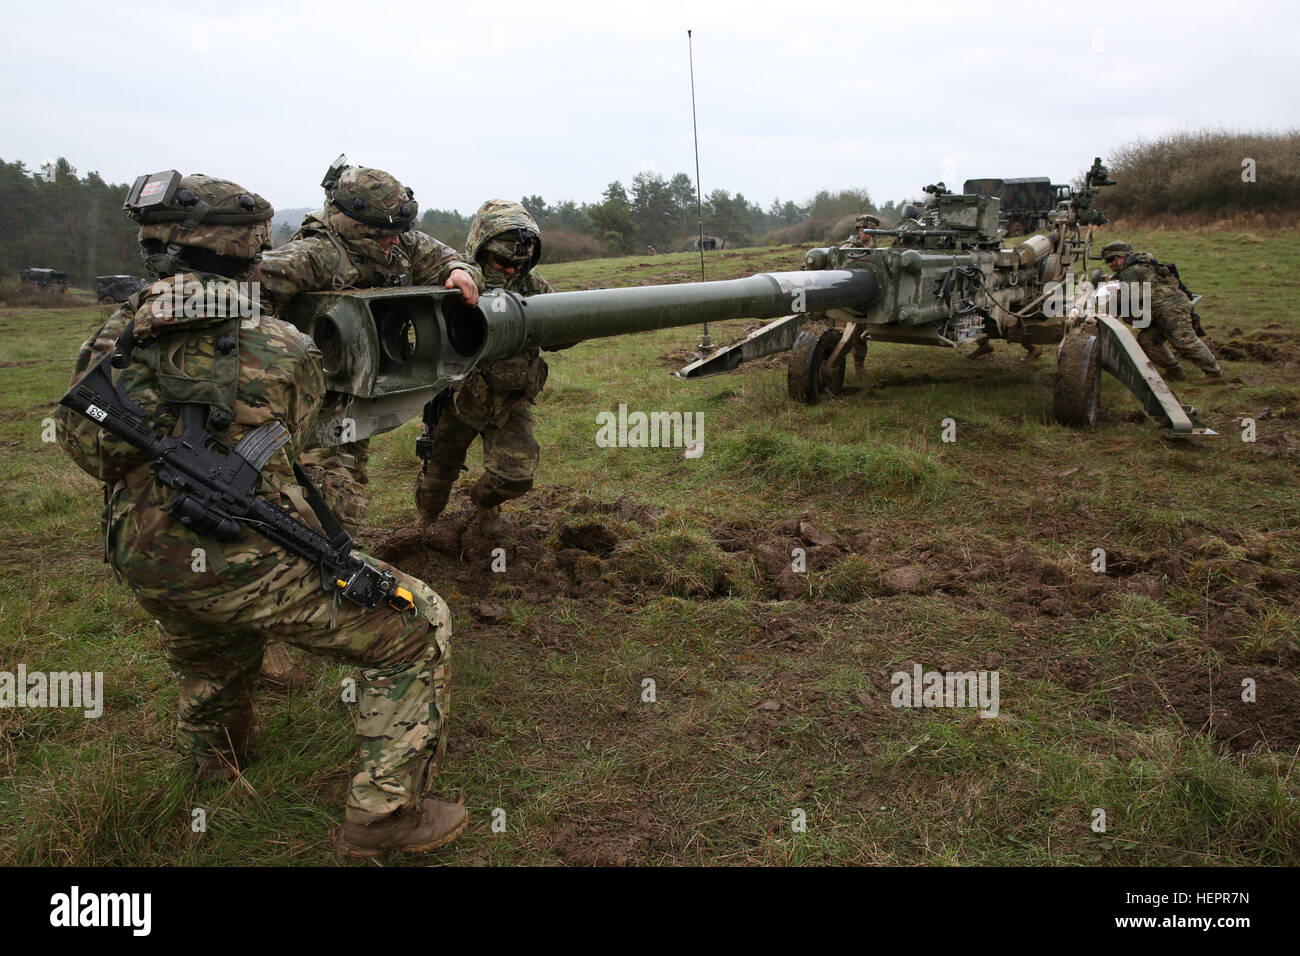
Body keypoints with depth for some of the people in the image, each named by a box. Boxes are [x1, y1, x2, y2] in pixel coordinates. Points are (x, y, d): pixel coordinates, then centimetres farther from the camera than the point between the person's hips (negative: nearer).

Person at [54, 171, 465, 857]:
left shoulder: (112, 339, 1)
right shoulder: (278, 348, -9)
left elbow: (79, 440, 15)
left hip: (145, 569, 7)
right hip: (249, 566, -6)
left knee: (212, 643, 39)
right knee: (416, 629, 4)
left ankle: (213, 752, 66)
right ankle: (385, 814, 5)